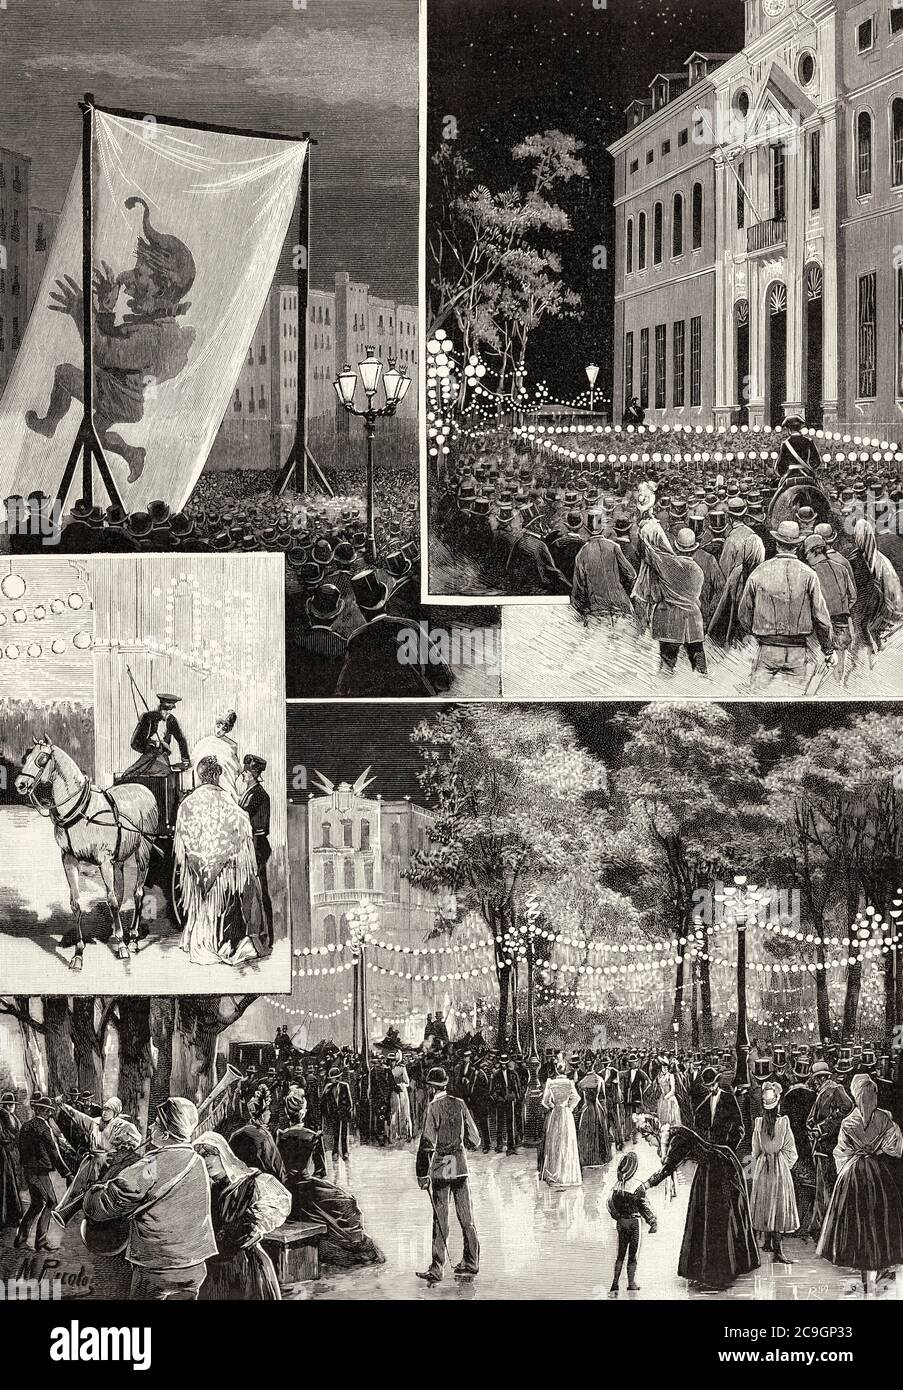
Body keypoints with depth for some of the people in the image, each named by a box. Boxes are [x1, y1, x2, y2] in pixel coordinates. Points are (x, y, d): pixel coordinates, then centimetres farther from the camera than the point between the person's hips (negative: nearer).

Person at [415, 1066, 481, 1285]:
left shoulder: (434, 1107, -11)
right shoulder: (459, 1104, 4)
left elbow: (427, 1142, -17)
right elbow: (475, 1138, 9)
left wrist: (422, 1174, -14)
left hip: (441, 1164, -5)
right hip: (460, 1163, 5)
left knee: (440, 1219, -3)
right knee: (466, 1216, 13)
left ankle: (437, 1269, -3)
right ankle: (471, 1262, 20)